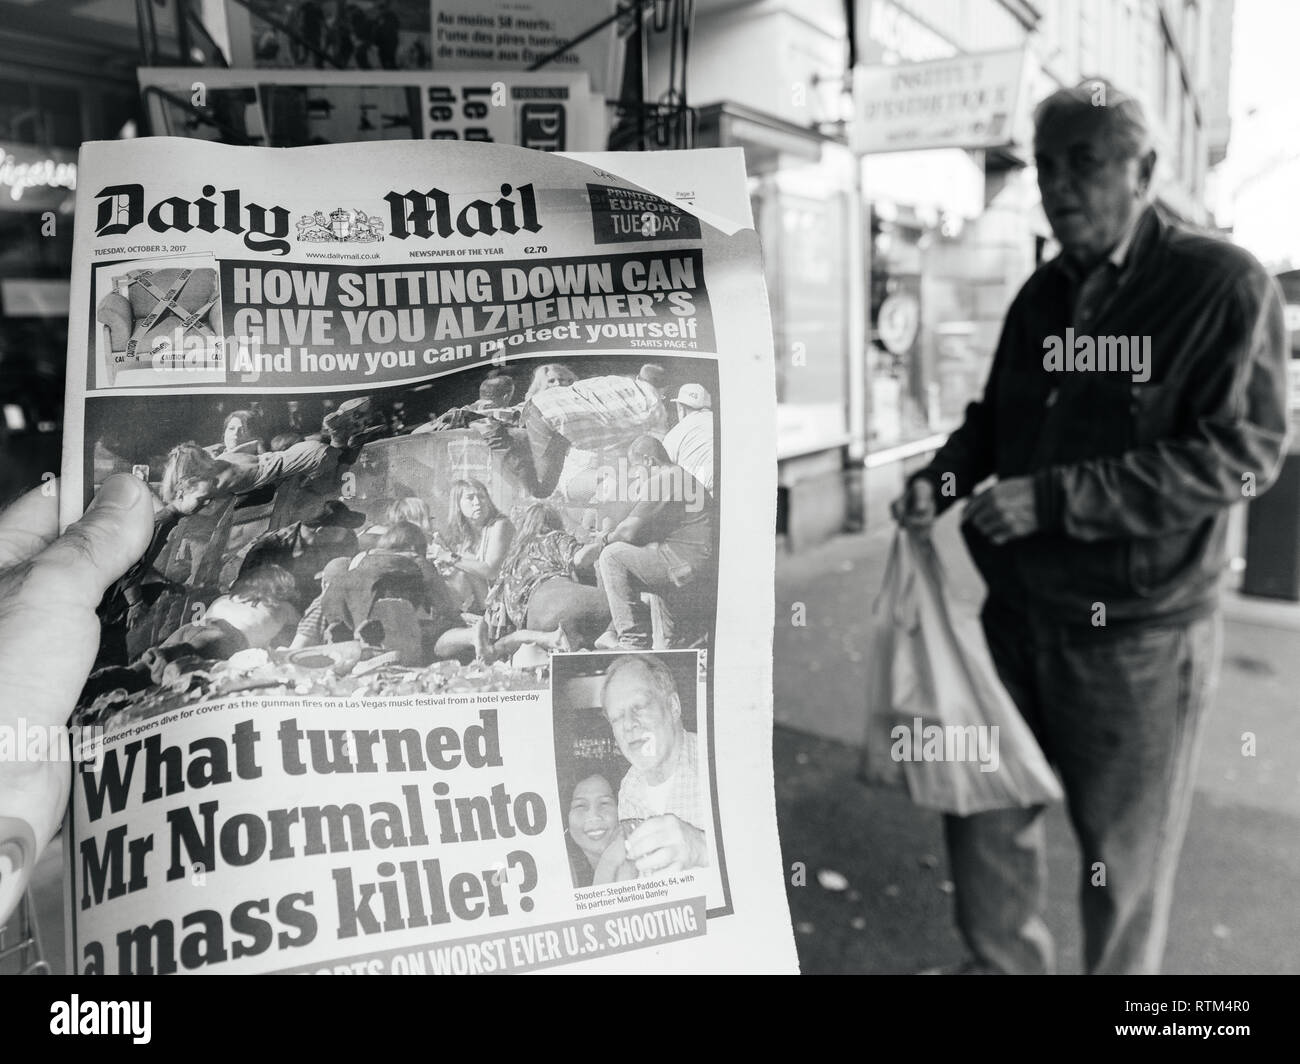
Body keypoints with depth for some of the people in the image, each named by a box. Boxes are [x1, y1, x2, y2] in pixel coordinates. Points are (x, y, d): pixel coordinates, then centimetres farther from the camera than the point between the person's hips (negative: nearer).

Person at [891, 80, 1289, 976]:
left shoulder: (1223, 284, -10)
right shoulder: (1042, 293, 9)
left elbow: (1244, 450, -18)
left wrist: (1056, 498, -23)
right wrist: (940, 480, -1)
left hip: (1139, 629, -6)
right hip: (1018, 610, 6)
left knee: (1125, 856, 11)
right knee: (983, 811, 17)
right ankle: (1005, 966, 41)